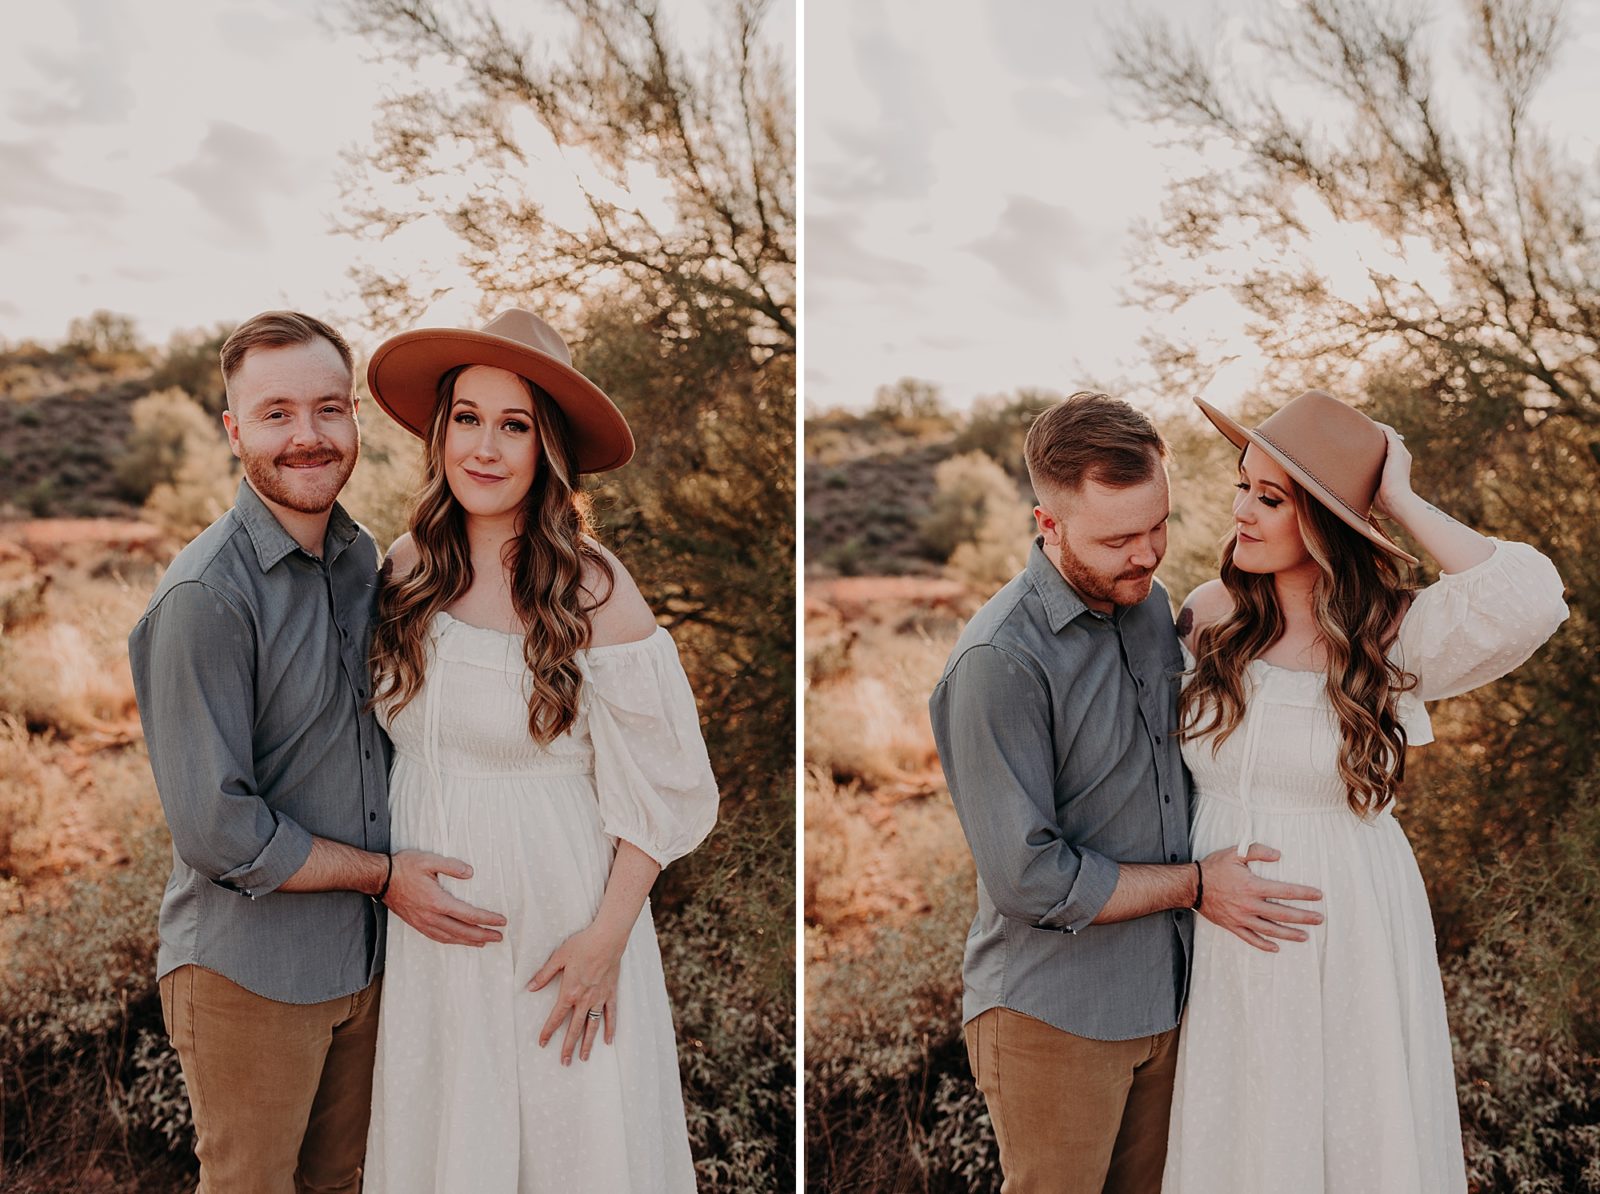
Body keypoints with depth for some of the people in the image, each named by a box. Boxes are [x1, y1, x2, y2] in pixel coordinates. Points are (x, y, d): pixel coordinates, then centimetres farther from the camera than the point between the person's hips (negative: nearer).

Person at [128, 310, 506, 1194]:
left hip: (364, 949, 6)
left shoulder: (362, 557, 3)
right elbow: (216, 830, -22)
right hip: (248, 969, -6)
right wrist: (383, 874, -14)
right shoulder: (204, 595, -21)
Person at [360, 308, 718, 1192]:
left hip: (553, 914, -4)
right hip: (428, 913, 5)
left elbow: (660, 788, -12)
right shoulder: (409, 565, -1)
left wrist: (608, 938, -15)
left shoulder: (591, 588, -17)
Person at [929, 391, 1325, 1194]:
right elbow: (1029, 878, -23)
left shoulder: (1148, 602, 4)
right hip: (1053, 1014, -7)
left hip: (1164, 996, 7)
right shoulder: (999, 662, -23)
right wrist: (1194, 886, -14)